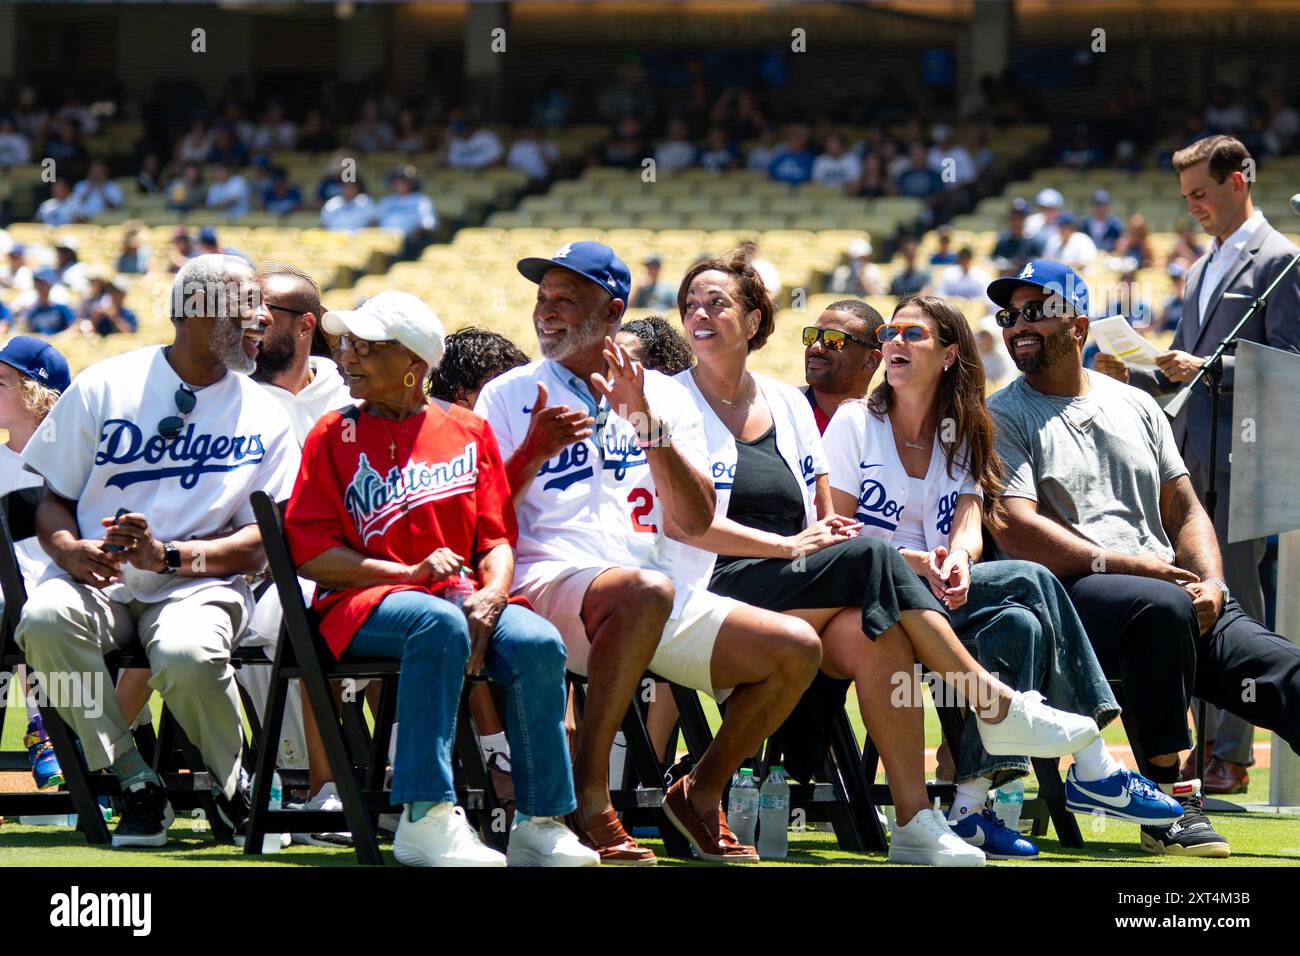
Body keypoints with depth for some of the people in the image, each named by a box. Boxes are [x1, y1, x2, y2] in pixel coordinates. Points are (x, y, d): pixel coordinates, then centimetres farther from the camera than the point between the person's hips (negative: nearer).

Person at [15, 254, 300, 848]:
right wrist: (72, 551, -14)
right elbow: (53, 502, 11)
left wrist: (166, 554, -16)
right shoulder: (104, 387, 8)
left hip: (199, 584, -1)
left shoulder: (265, 417, 9)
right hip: (99, 579, 1)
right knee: (45, 620, -35)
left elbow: (264, 543, 1)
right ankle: (137, 786, -17)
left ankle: (236, 786, -4)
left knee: (187, 655, -37)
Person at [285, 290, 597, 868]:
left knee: (538, 643, -29)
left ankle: (541, 825, -22)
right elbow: (309, 552, 0)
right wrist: (411, 574, -12)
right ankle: (426, 817, -42)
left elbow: (497, 537, 12)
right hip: (362, 602, -3)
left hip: (461, 597, 3)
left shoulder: (468, 431, 17)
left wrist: (493, 593, -12)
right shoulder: (335, 436, 10)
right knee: (439, 623, -38)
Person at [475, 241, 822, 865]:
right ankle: (587, 795, -30)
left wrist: (647, 423, -9)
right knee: (645, 593, -39)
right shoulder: (509, 396, 10)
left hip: (661, 590, 5)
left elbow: (695, 521, 3)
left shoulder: (665, 397, 16)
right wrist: (534, 453, -17)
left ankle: (700, 794, 9)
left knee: (796, 649, -11)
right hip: (548, 581, -5)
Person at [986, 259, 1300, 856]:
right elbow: (1016, 532, -6)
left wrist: (1210, 584, -1)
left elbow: (1185, 510, 21)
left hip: (1174, 586, 5)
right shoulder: (1002, 418, 9)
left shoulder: (1135, 405, 25)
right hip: (1068, 595, -5)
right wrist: (1127, 565, -15)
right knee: (1161, 606, -39)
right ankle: (1168, 804, -30)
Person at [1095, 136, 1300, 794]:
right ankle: (1206, 746, 13)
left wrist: (1206, 368, -18)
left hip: (1239, 457, -8)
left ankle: (1231, 754, -6)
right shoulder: (1202, 269, 22)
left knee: (1233, 603, -7)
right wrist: (1133, 374, 8)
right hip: (1191, 455, 8)